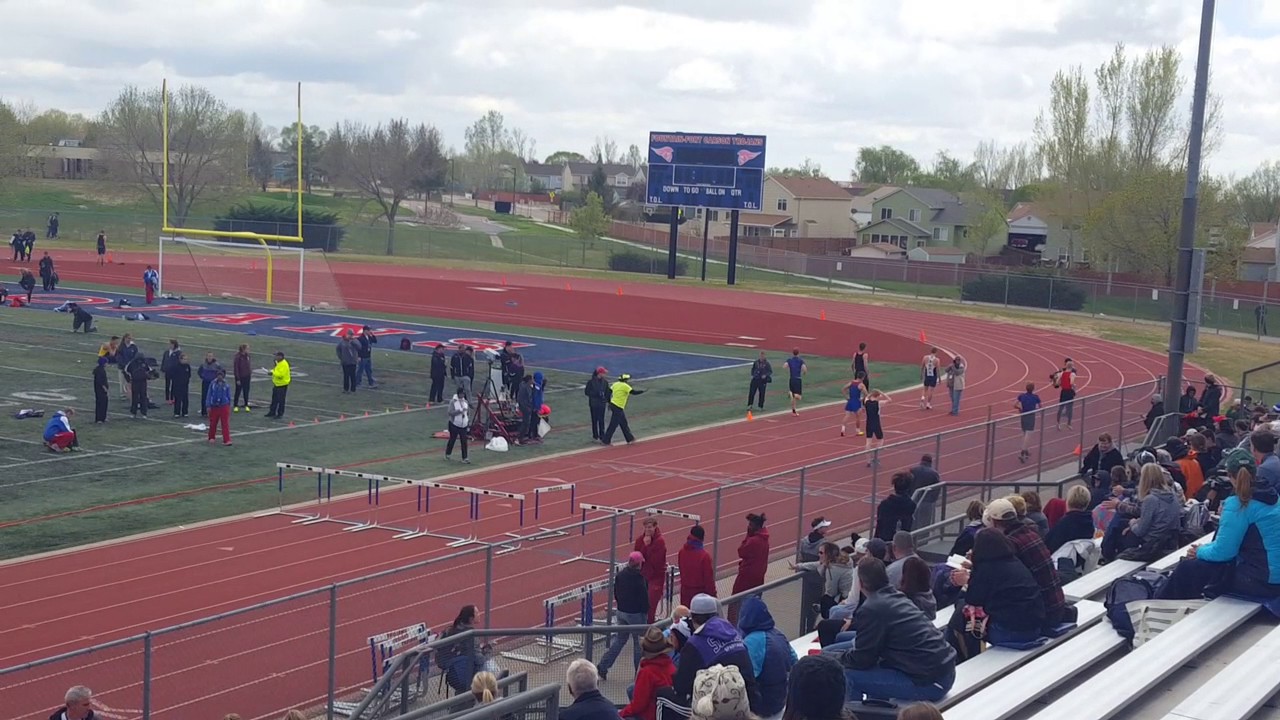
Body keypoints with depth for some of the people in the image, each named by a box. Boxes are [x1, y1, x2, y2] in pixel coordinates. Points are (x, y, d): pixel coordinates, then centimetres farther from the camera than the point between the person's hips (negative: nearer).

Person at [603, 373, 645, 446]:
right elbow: (634, 392, -18)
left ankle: (630, 438, 27)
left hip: (613, 404, 9)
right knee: (613, 425, -2)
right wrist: (643, 391, -4)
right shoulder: (625, 386, -14)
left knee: (624, 423, 18)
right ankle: (605, 441, 1)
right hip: (618, 407, -9)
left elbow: (608, 392, 10)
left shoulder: (616, 384, 8)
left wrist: (609, 403, 18)